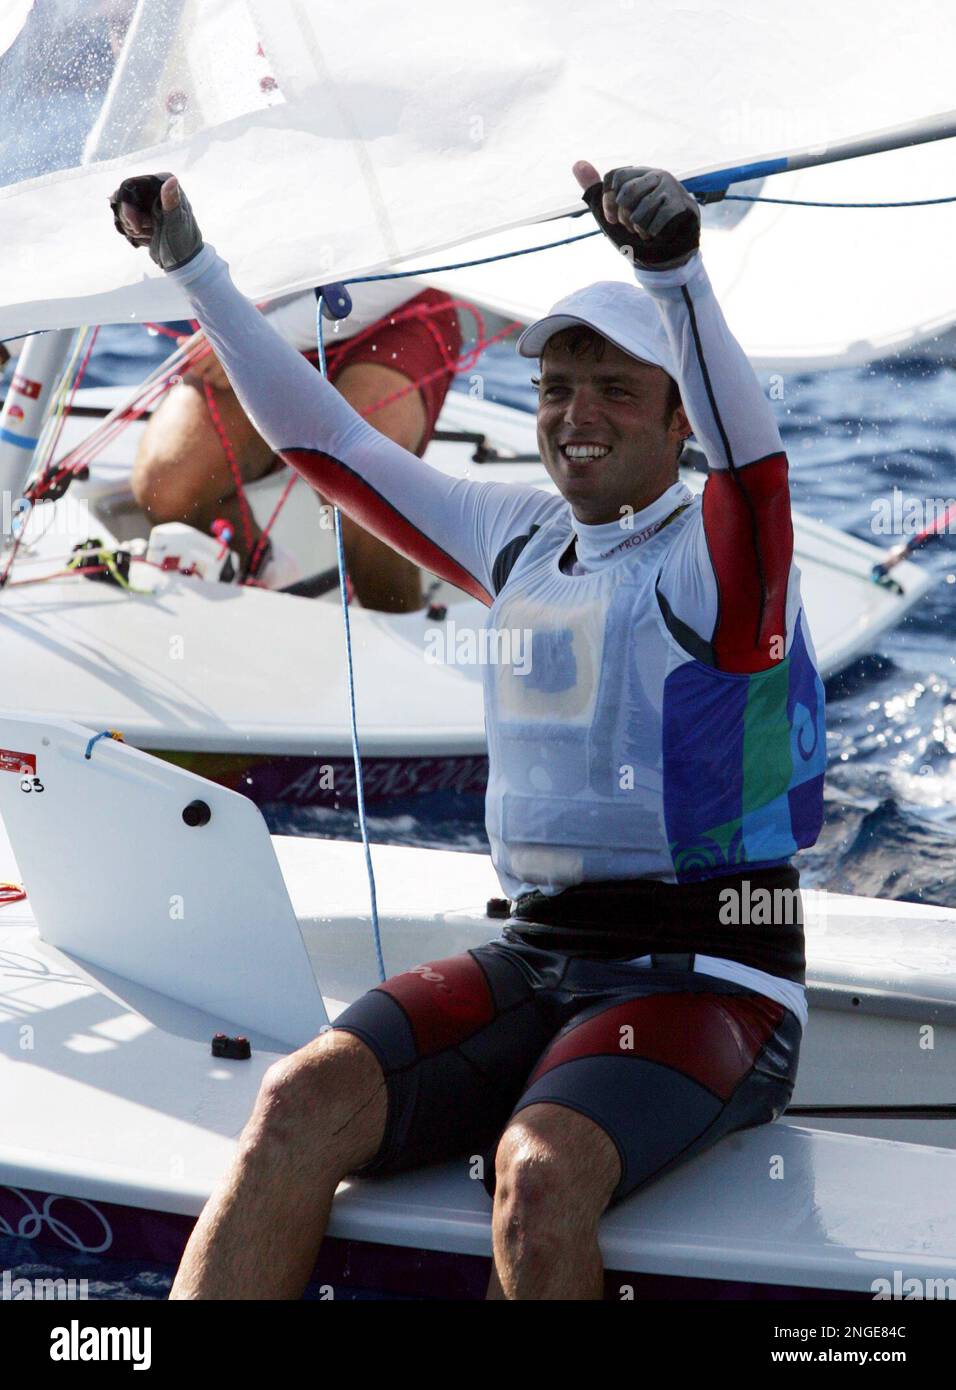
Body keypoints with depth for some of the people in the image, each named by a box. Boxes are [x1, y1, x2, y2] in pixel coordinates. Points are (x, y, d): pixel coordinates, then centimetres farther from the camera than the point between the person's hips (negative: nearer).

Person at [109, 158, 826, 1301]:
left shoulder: (721, 549, -4)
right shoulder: (516, 539, 14)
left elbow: (747, 446, -28)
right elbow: (325, 441, 19)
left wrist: (673, 274, -46)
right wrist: (193, 270, 15)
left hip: (708, 978, -5)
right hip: (533, 958, 5)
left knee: (540, 1173, -34)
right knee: (301, 1100, -21)